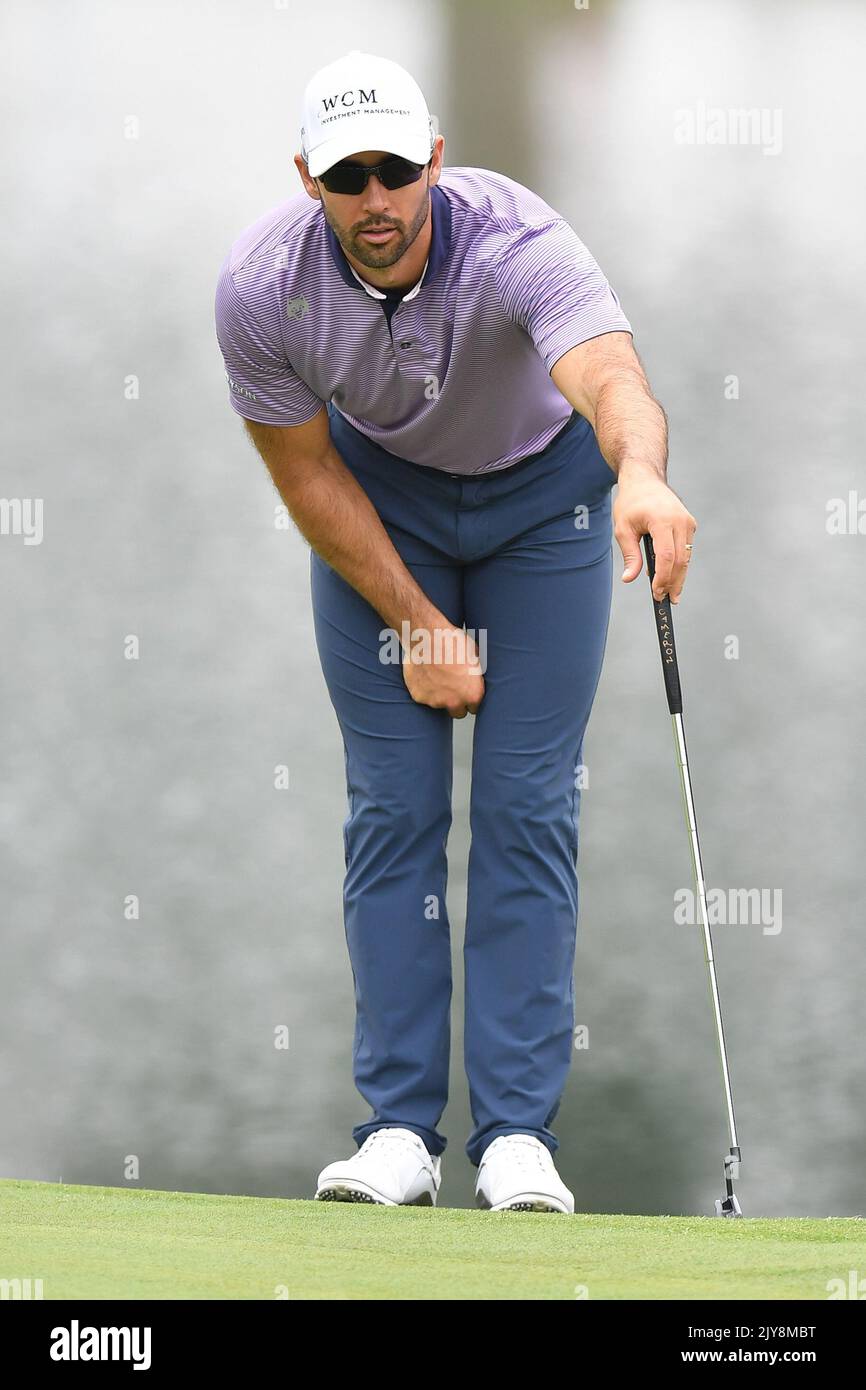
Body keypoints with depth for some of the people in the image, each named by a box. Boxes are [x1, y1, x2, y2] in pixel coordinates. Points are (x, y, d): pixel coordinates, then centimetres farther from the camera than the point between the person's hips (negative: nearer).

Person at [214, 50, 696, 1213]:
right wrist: (416, 624, -13)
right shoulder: (261, 287, -28)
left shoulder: (517, 244, -38)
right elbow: (306, 471, -12)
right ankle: (399, 1128, -1)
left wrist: (642, 473, -80)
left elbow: (614, 380, -58)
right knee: (393, 804, -4)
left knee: (529, 802, -8)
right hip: (378, 496, 2)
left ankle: (517, 1133, -5)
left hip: (543, 491, -2)